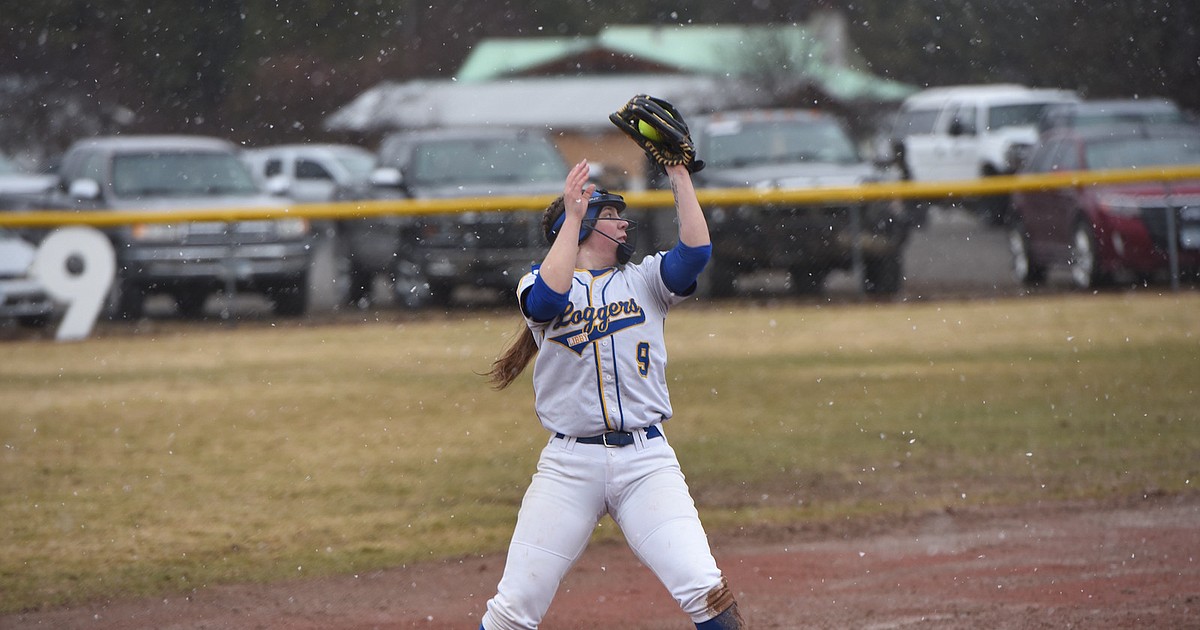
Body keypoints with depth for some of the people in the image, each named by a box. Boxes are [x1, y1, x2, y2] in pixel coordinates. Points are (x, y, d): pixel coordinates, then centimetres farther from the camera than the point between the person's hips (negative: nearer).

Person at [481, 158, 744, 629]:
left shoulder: (644, 281, 15)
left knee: (703, 591, -15)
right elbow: (550, 298, -17)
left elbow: (695, 250, -3)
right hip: (569, 464, -1)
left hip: (646, 461, 1)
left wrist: (680, 175, -3)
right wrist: (573, 215, -13)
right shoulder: (541, 283, 8)